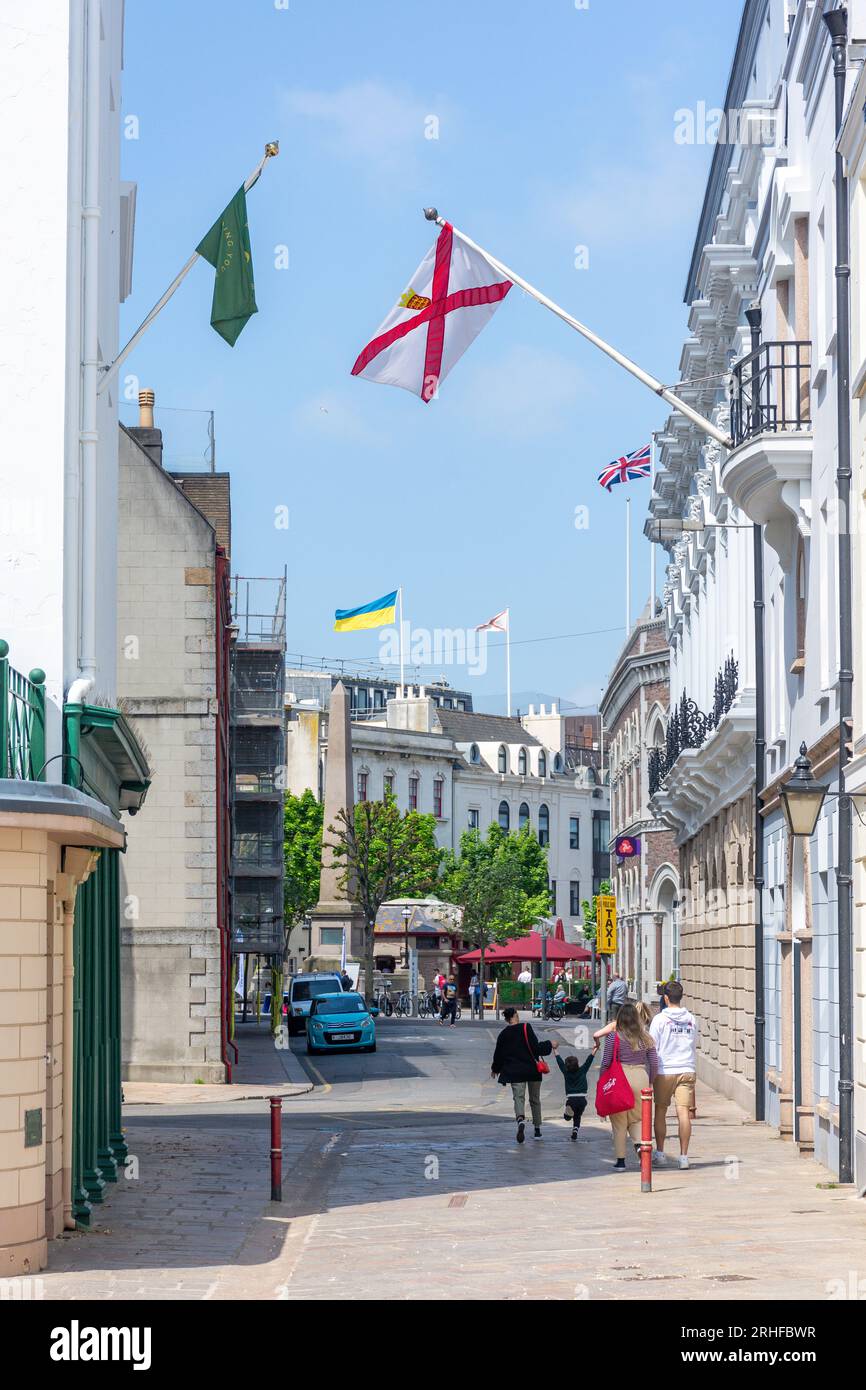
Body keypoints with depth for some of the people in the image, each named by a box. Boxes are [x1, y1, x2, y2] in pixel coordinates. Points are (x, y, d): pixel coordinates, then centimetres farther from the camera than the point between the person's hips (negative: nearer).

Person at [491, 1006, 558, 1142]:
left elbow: (498, 1054, 10)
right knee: (535, 1100, 13)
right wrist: (550, 1045, 0)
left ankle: (520, 1119, -36)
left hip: (515, 1072, 1)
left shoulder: (503, 1034, 2)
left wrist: (495, 1069, 27)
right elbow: (535, 1047, -15)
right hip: (532, 1070, -1)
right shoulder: (526, 1028, -9)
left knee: (518, 1097, -5)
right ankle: (537, 1129, 20)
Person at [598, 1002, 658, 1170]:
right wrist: (650, 1082, 17)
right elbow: (654, 1062, 5)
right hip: (640, 1077, 3)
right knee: (637, 1118, 16)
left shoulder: (613, 1037, -7)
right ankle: (639, 1142, -11)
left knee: (619, 1121, 8)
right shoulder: (645, 1038, 3)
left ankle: (620, 1159, 9)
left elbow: (605, 1063, -6)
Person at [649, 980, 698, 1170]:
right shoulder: (691, 1019, 7)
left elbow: (652, 1048, -3)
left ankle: (660, 1152, 19)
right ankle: (684, 1156, -9)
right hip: (687, 1070, 2)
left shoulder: (660, 1019, -5)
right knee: (684, 1113, -4)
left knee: (660, 1112, 12)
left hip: (664, 1071, -2)